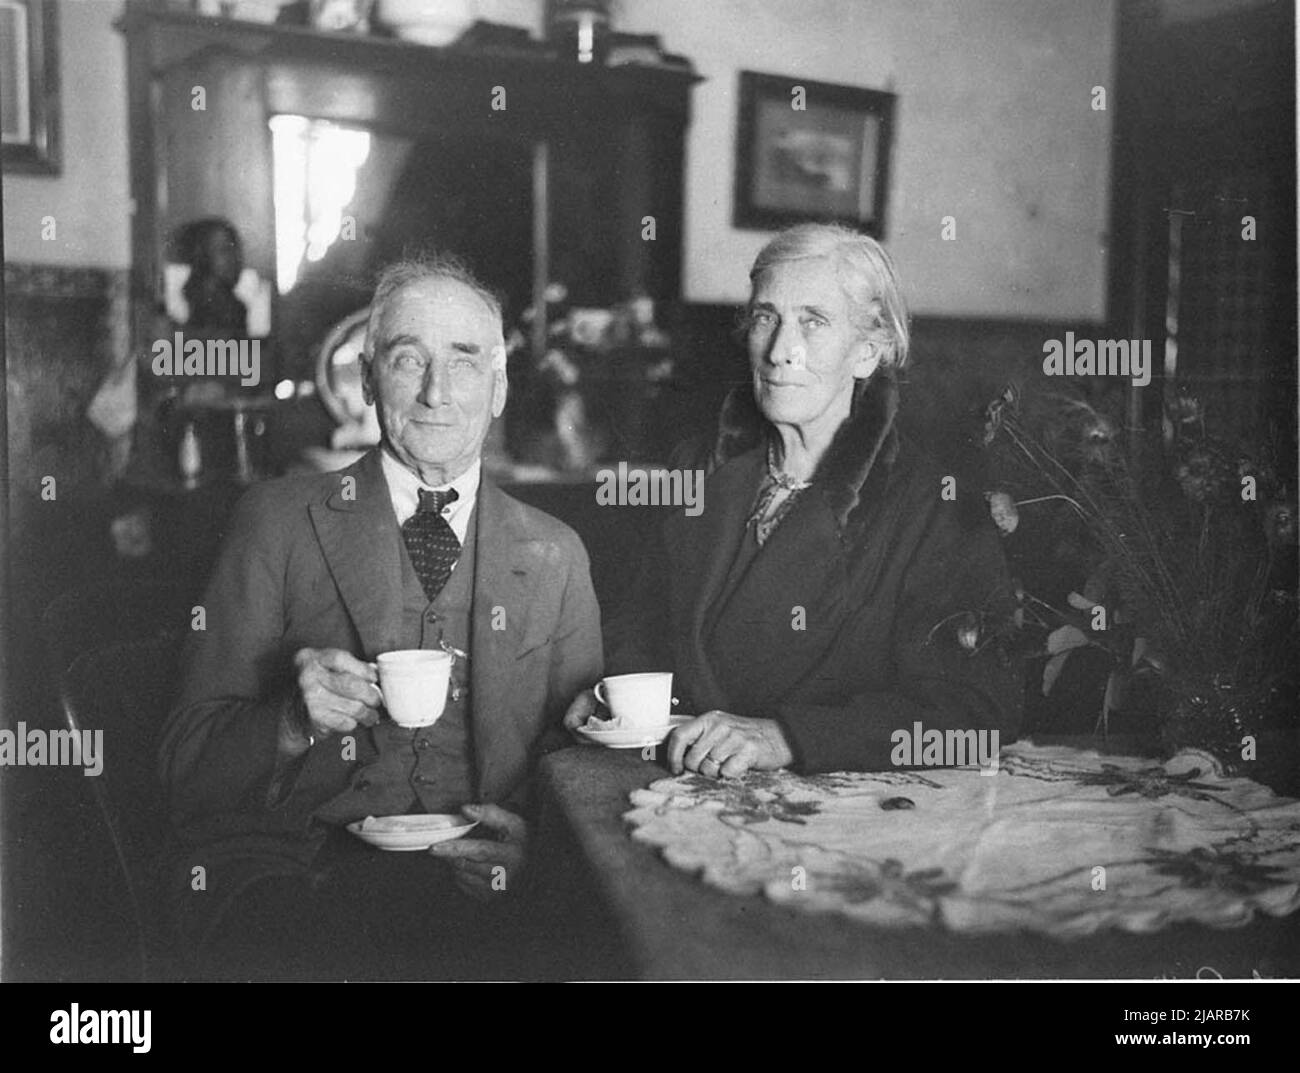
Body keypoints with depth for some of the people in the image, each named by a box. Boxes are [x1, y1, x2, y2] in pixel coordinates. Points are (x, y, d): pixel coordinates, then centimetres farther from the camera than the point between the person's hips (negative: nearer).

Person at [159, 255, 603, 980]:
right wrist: (296, 721, -15)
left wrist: (537, 839, -7)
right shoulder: (278, 521, 8)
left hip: (479, 889, 3)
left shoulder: (555, 556, 15)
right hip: (290, 872, -2)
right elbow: (189, 762, 6)